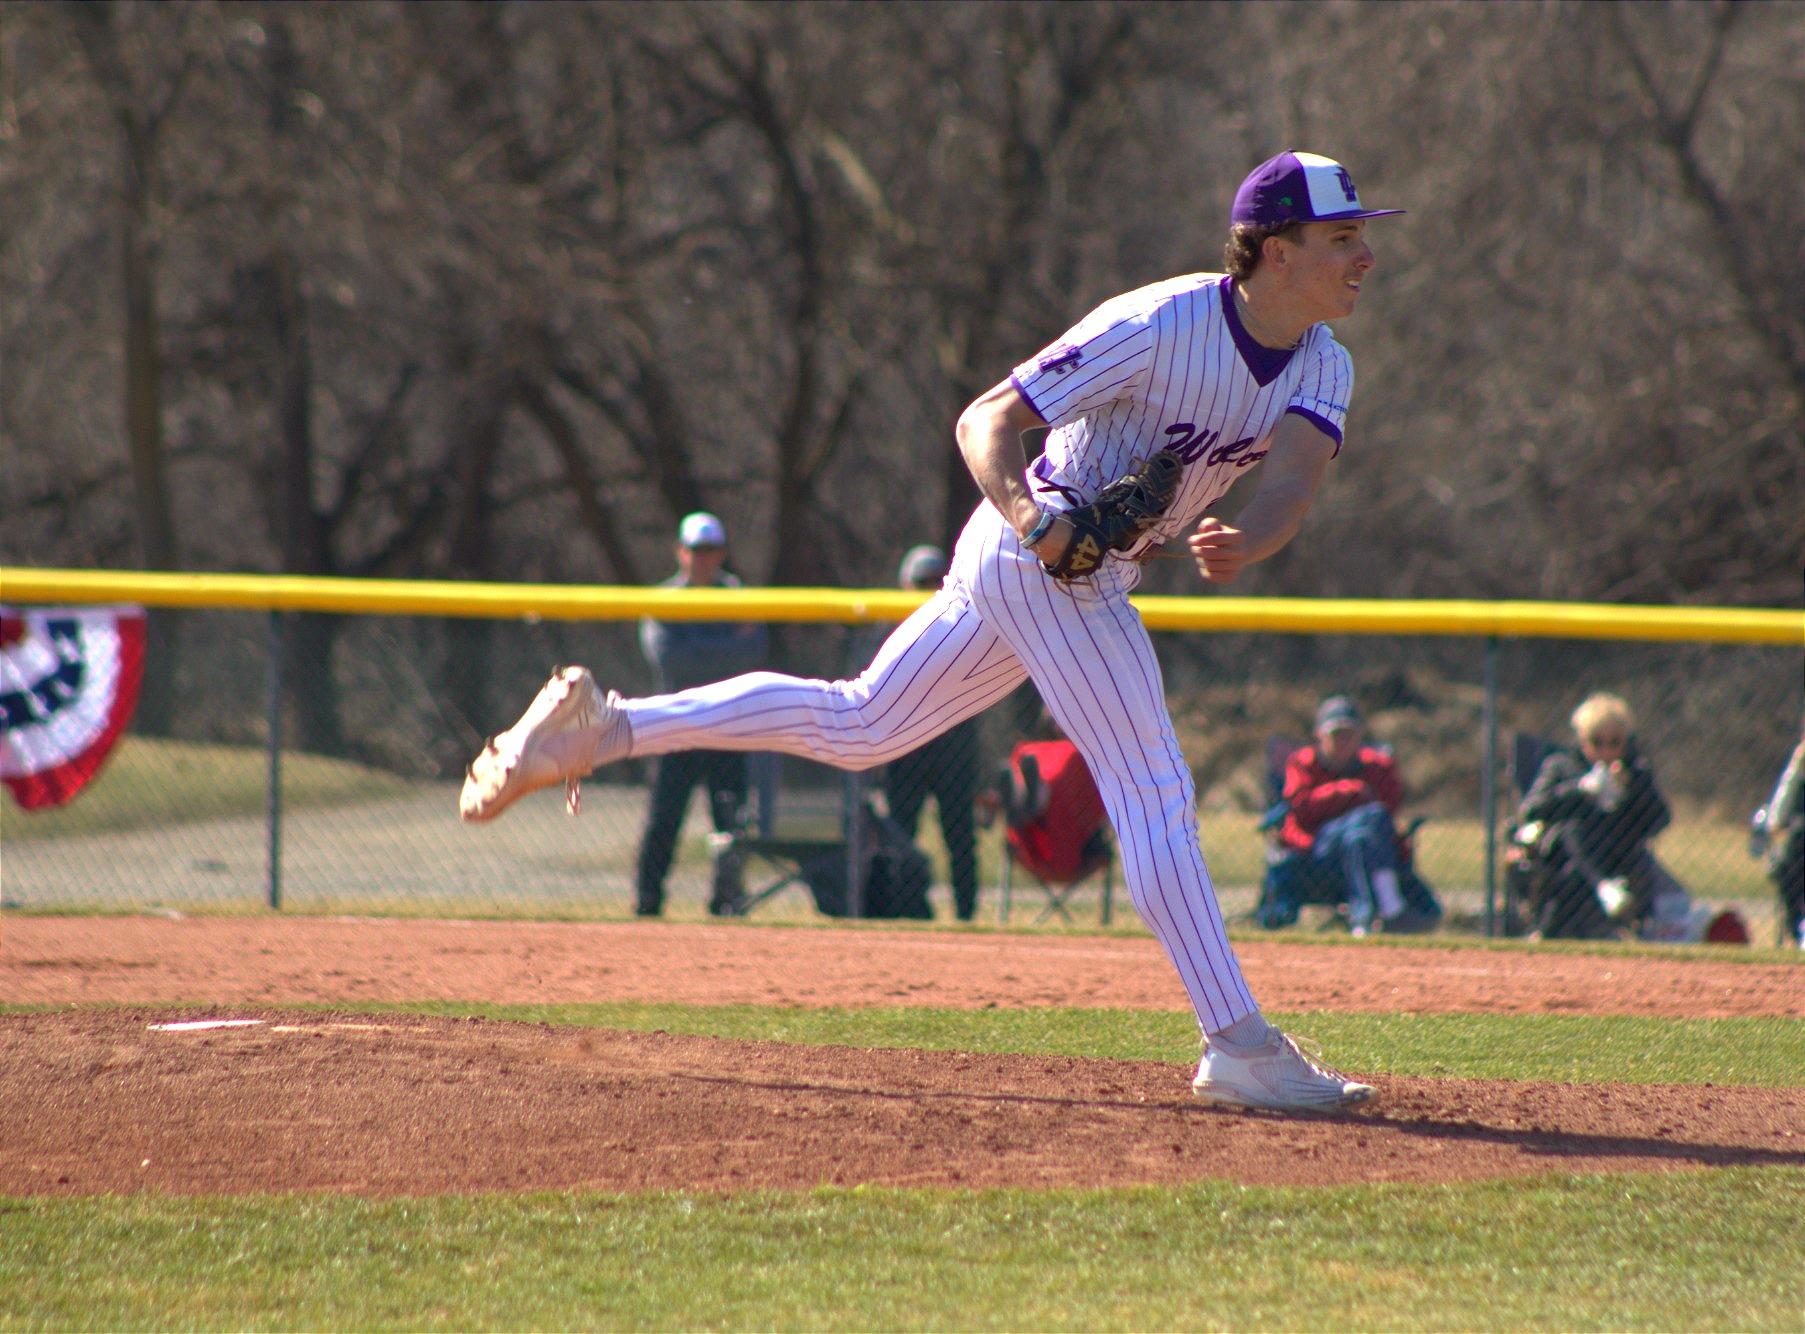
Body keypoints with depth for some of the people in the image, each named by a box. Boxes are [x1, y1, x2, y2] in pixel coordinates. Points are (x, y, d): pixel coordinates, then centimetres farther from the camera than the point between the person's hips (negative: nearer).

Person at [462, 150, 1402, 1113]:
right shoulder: (1162, 324, -21)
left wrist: (1243, 545, -39)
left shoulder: (1321, 365, 1)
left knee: (856, 726, 16)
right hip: (1046, 563, -8)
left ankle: (604, 727, 19)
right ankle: (1240, 1049, -11)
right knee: (1155, 791, -11)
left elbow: (1293, 481, -17)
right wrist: (1026, 513, -37)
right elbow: (983, 422, -18)